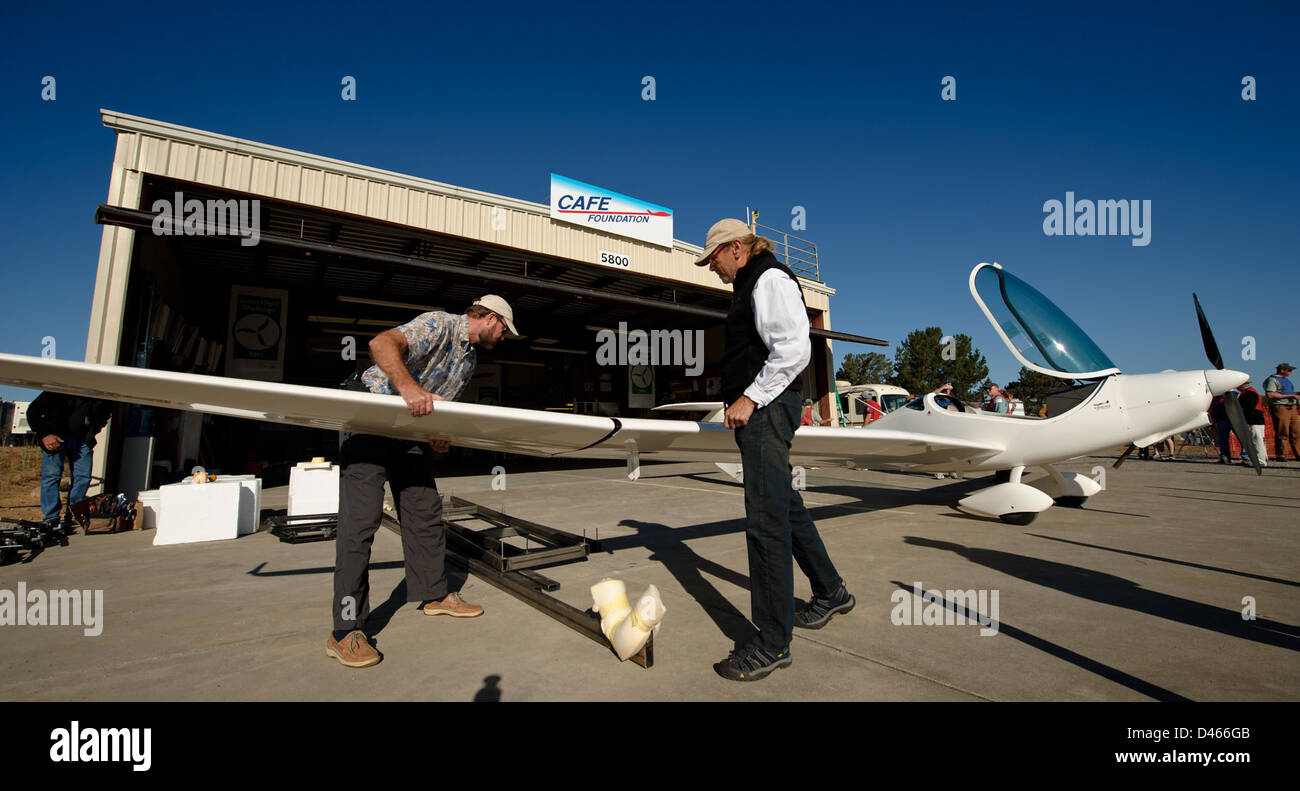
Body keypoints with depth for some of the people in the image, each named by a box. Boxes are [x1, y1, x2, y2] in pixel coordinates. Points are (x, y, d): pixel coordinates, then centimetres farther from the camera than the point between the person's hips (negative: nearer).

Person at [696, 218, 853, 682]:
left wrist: (750, 398, -21)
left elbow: (794, 349, -21)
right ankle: (830, 593, 37)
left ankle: (772, 644, 1)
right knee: (785, 504, 19)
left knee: (766, 520, -9)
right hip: (756, 411, 11)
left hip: (767, 408, -11)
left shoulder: (770, 279, -8)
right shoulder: (749, 286, 23)